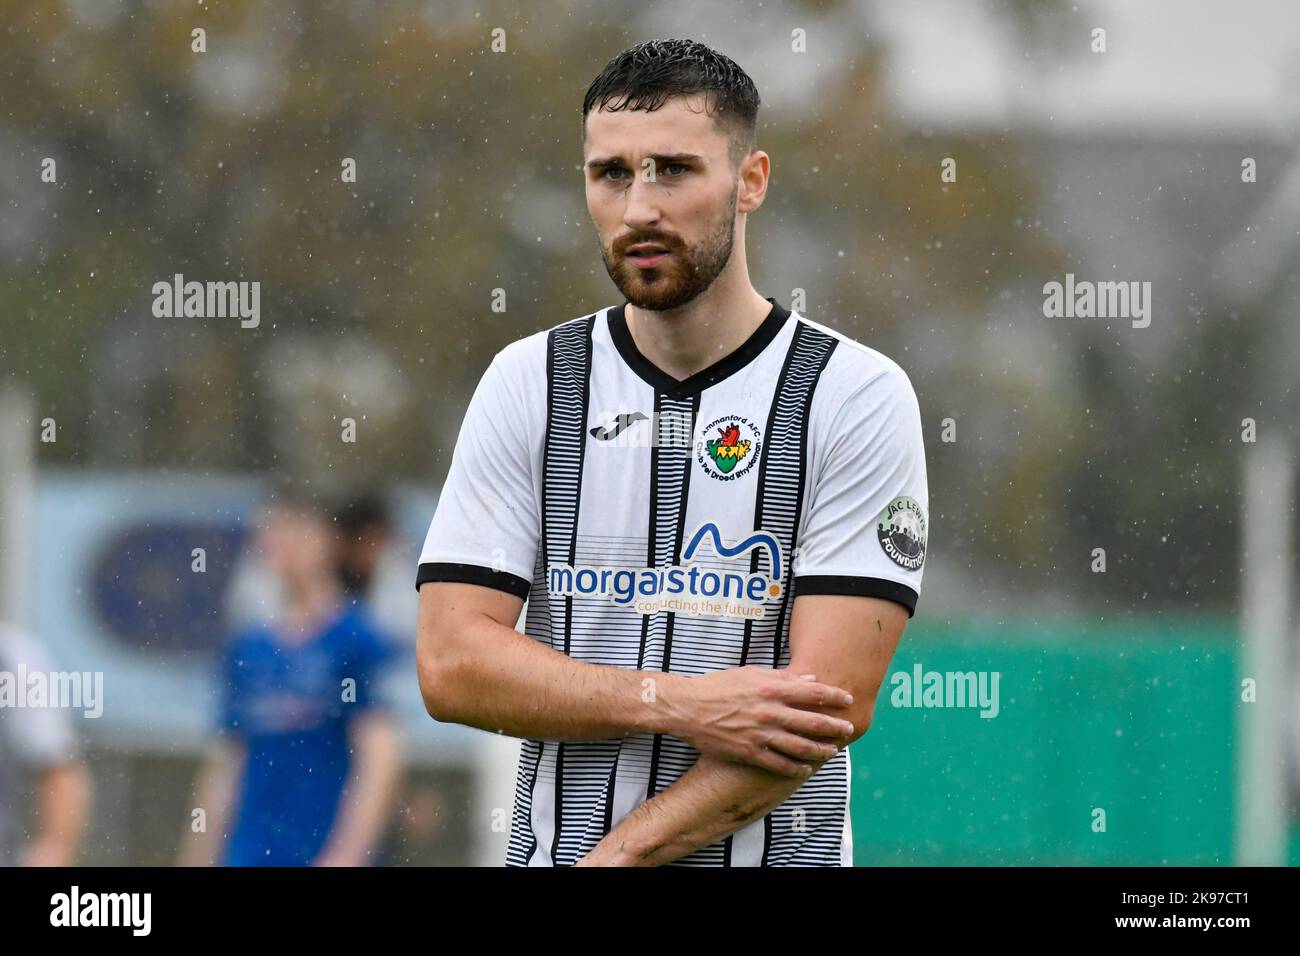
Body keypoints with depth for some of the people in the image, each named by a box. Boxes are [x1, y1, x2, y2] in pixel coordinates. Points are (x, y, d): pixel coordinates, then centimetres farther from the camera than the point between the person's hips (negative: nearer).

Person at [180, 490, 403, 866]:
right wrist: (197, 861, 15)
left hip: (323, 853, -5)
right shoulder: (245, 651, 12)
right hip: (250, 858, 5)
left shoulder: (357, 642, -4)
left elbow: (381, 760, -9)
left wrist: (346, 855, -16)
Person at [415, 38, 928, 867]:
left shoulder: (859, 396, -6)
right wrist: (676, 703, -17)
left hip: (776, 858, -2)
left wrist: (616, 855, -20)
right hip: (547, 848, 2)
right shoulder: (527, 383, 3)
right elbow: (451, 661, -5)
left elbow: (834, 702, -15)